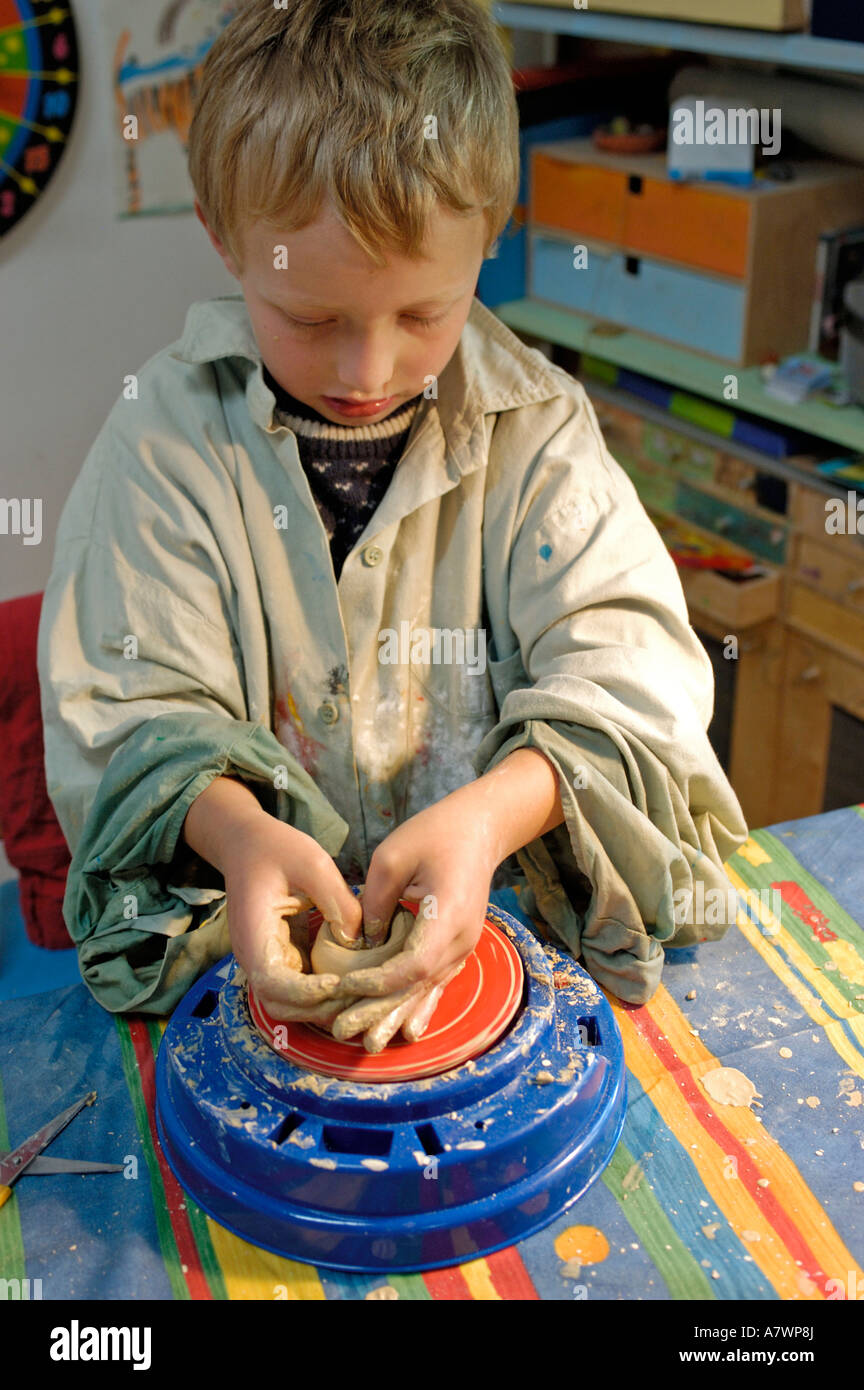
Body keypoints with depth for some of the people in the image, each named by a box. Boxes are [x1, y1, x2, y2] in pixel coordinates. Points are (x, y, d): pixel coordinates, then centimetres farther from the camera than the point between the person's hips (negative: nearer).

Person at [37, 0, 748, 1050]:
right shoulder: (165, 436, -6)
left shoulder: (535, 424, -4)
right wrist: (236, 831, -30)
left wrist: (491, 816, -30)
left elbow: (625, 660, -10)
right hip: (263, 907, 0)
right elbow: (133, 706, -8)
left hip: (508, 889, 1)